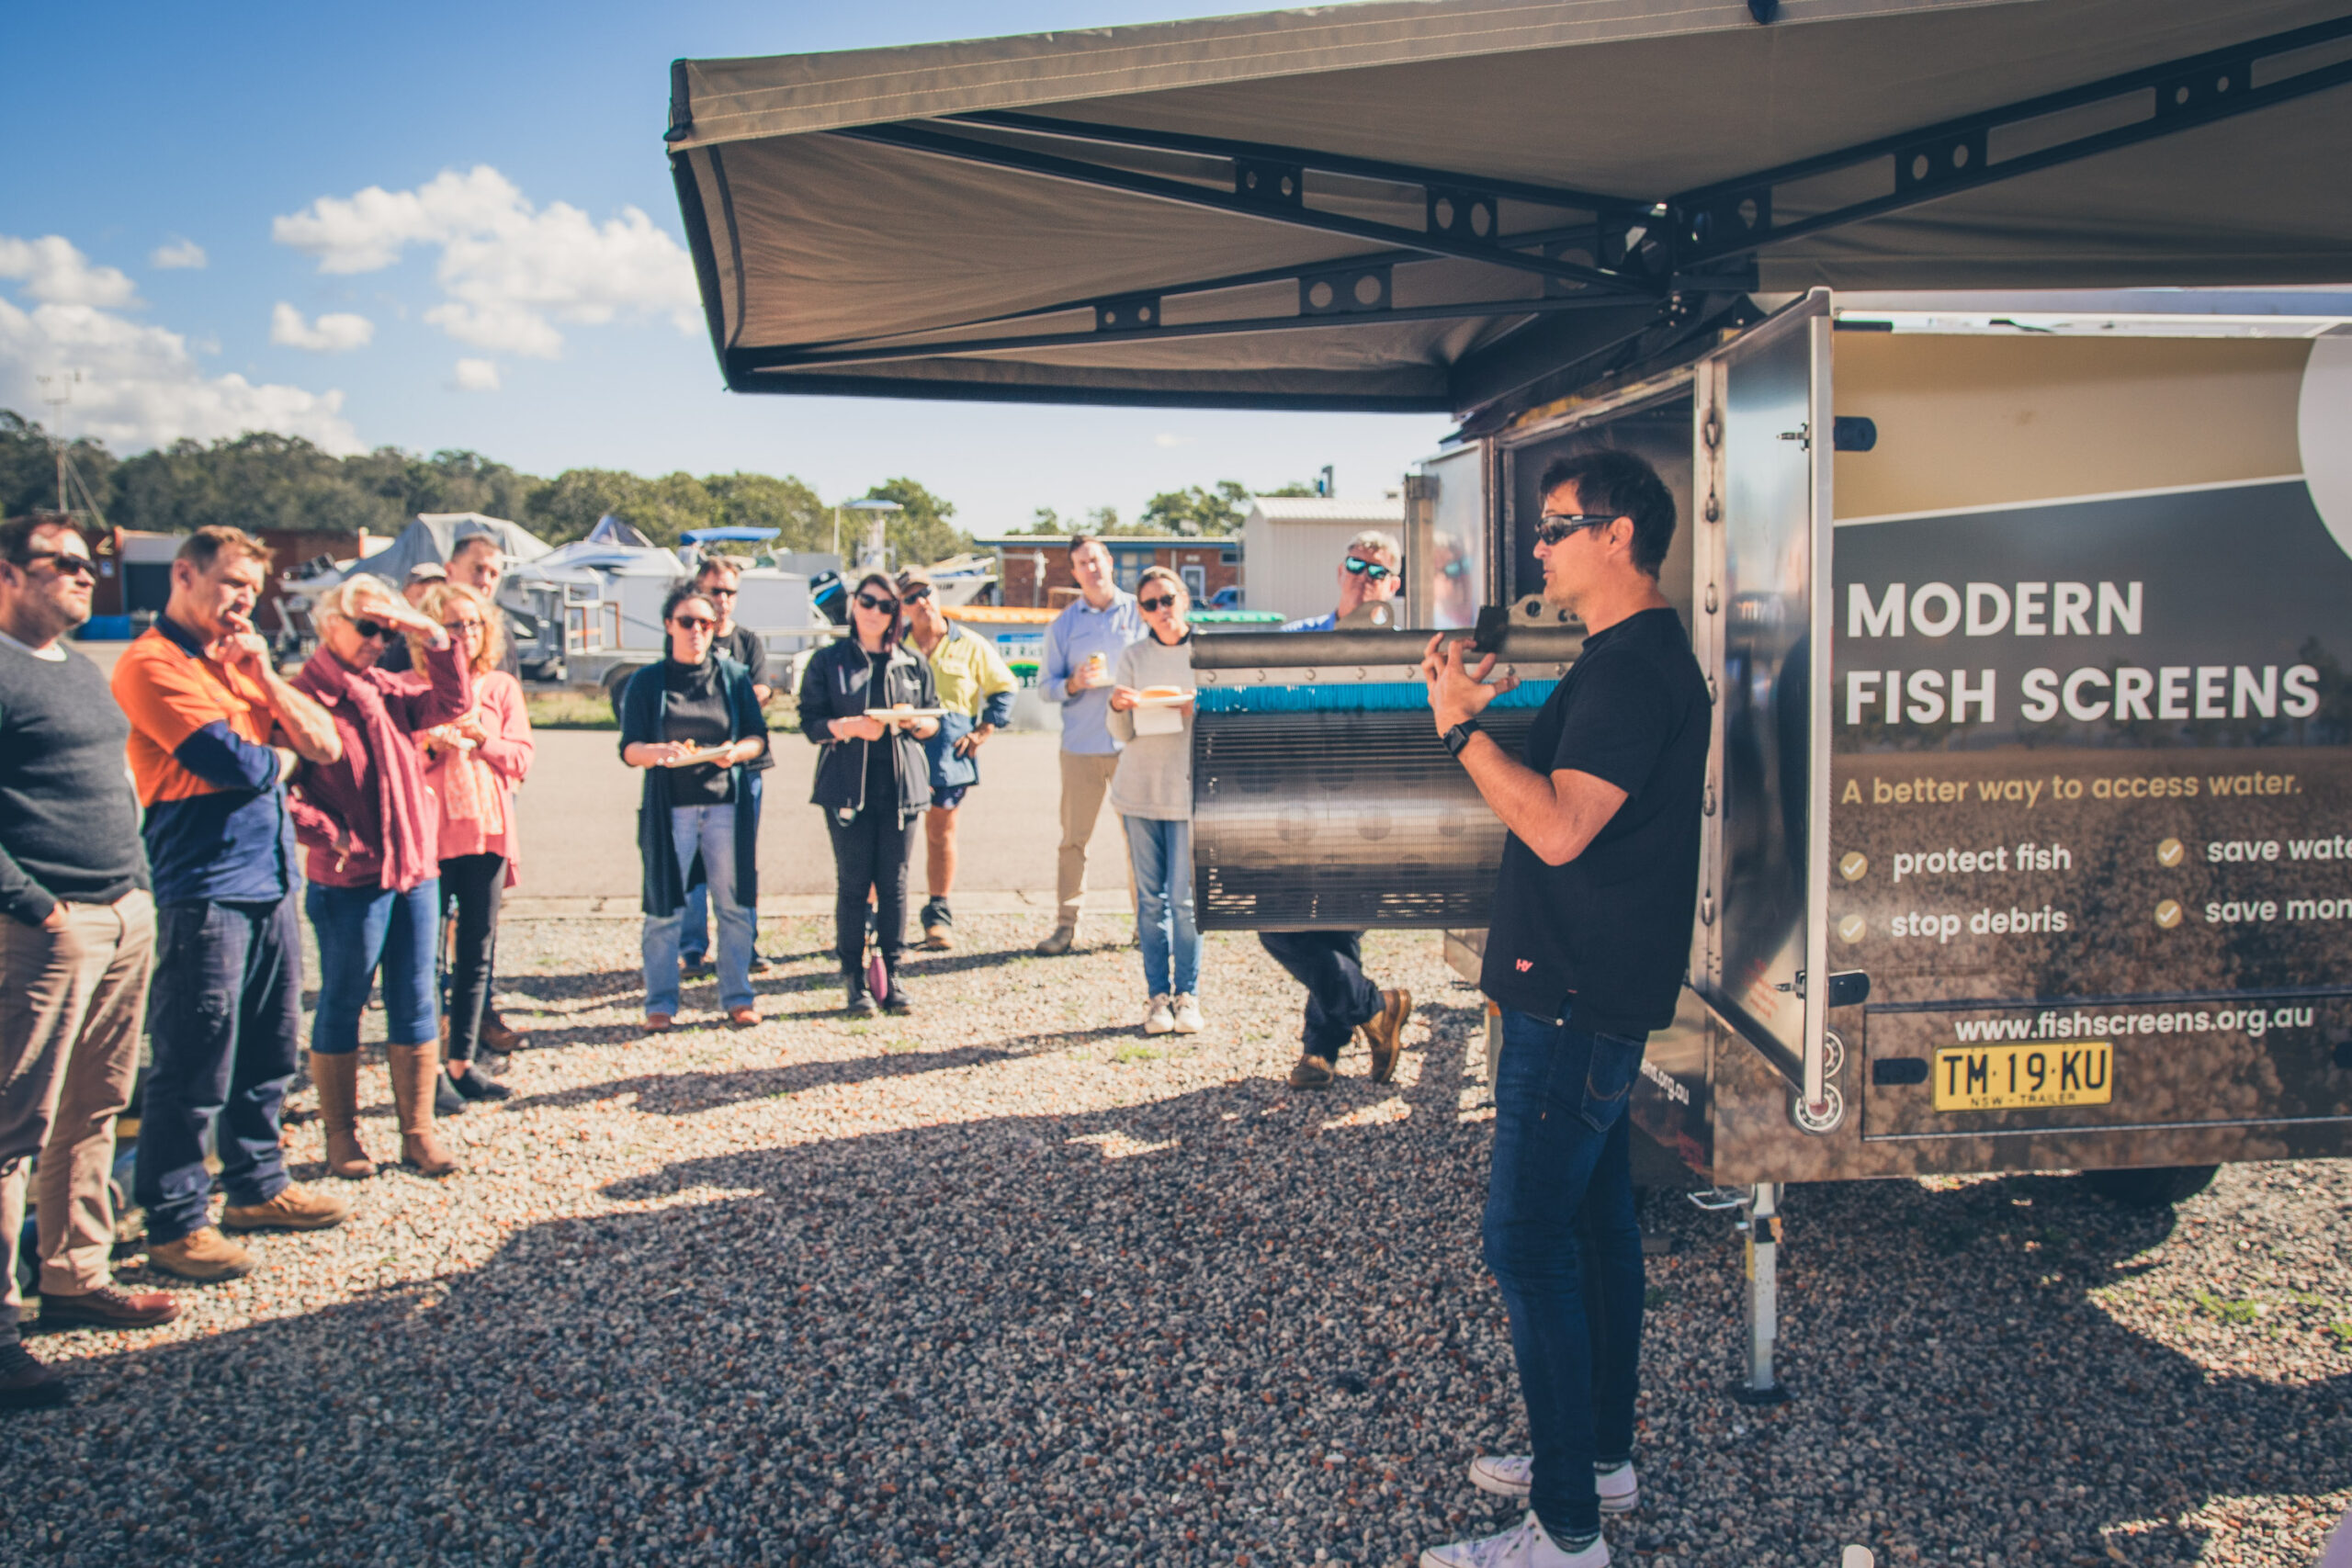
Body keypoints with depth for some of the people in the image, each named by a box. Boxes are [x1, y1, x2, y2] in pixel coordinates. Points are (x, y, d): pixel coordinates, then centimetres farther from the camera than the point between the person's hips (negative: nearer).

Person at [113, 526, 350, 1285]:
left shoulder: (238, 660, 17)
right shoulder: (152, 664, -8)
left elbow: (326, 744, 9)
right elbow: (236, 764, -18)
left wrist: (264, 676, -2)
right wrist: (282, 757, 3)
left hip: (269, 882, 8)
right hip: (204, 889, -8)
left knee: (270, 1053, 16)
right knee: (193, 1066, -2)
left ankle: (257, 1186, 29)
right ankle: (175, 1223, 8)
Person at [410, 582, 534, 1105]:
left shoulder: (501, 687, 9)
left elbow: (521, 759, 4)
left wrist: (481, 738, -12)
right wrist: (427, 742, -20)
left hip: (488, 831, 4)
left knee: (478, 952, 8)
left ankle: (462, 1061, 18)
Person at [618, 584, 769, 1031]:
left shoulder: (732, 675, 7)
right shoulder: (647, 681, 4)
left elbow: (758, 737, 7)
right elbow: (629, 749, 0)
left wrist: (736, 751, -14)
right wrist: (657, 752, -21)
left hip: (727, 801, 1)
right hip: (670, 805, -1)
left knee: (735, 905, 4)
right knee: (664, 908, -1)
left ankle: (737, 997, 17)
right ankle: (660, 1003, 12)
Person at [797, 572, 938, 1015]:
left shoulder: (913, 662, 13)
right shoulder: (828, 661, 6)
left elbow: (935, 720, 14)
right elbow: (811, 722, 0)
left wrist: (914, 722, -8)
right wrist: (851, 726, -16)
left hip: (900, 784, 2)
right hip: (847, 785, -2)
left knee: (894, 882, 3)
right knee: (852, 883, -1)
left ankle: (891, 974, 11)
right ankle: (854, 978, 7)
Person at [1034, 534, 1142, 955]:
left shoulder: (1140, 613, 7)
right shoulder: (1062, 626, 10)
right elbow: (1046, 685, 9)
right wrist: (1073, 684, -10)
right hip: (1081, 746, 1)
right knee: (1073, 838, 0)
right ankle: (1065, 924, 7)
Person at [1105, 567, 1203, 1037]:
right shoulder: (1133, 657, 7)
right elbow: (1123, 734, 6)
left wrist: (1200, 711, -16)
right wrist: (1118, 706, -15)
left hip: (1189, 789, -2)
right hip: (1140, 787, 2)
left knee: (1184, 898, -4)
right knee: (1150, 897, 4)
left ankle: (1187, 995, 8)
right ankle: (1157, 994, 12)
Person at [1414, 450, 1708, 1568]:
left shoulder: (1634, 669, -19)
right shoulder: (1629, 658, 16)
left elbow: (1559, 826, -28)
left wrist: (1462, 724, -24)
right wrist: (1482, 717, 12)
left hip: (1577, 1002, -11)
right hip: (1591, 992, 11)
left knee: (1529, 1241, -7)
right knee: (1595, 1220, 18)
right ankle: (1601, 1454, 32)